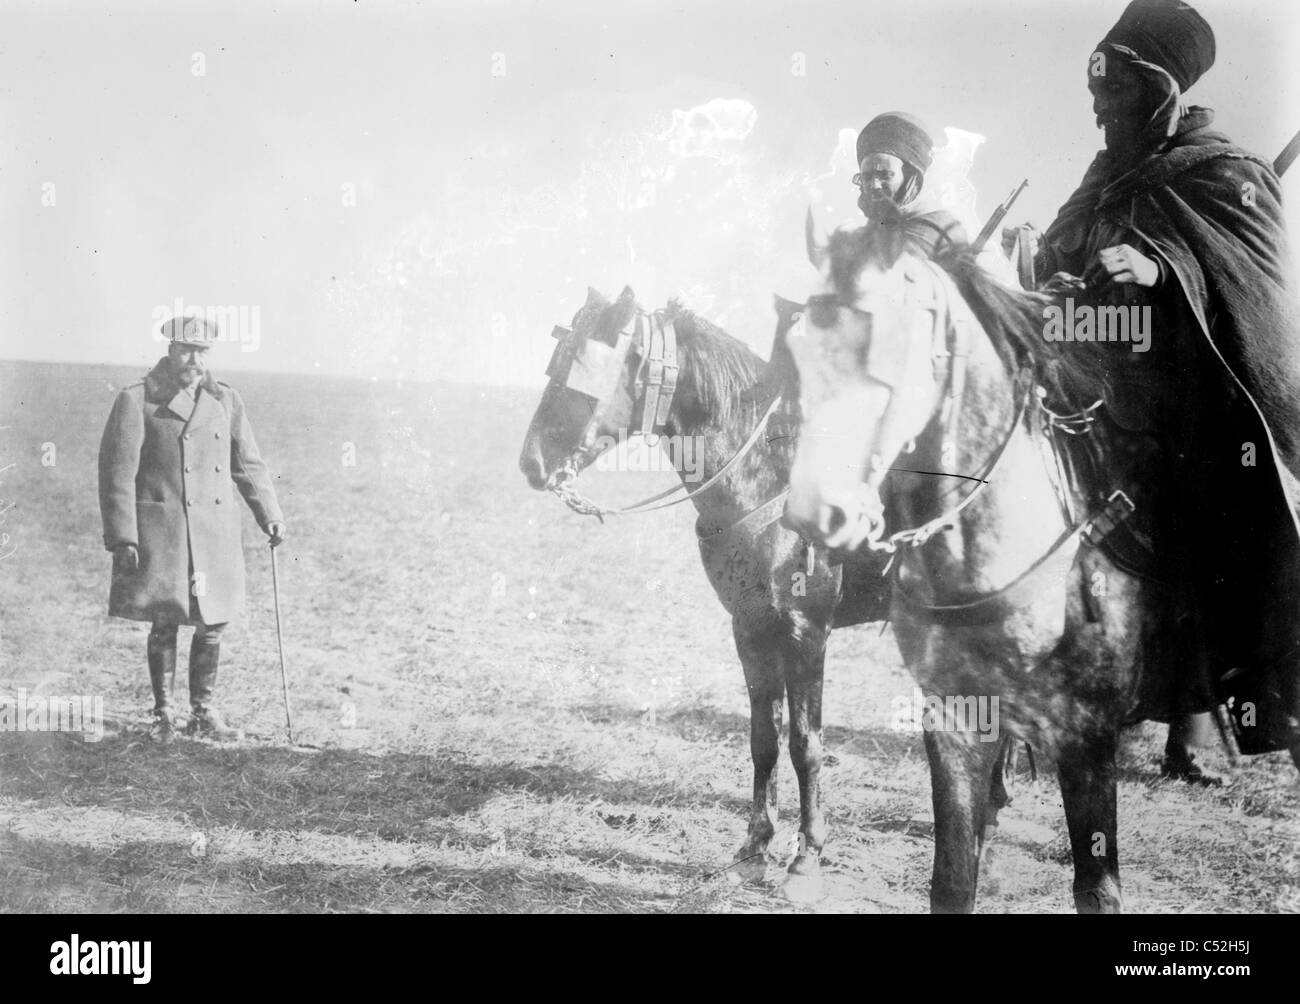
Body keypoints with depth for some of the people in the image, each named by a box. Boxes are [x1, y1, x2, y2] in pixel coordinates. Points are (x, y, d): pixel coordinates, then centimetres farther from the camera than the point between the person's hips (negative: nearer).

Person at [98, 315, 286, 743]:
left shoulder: (226, 400, 11)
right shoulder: (137, 401, -4)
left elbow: (248, 464, 17)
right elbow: (117, 473, -6)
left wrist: (270, 516, 8)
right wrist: (122, 538, -12)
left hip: (216, 531, 4)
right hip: (161, 532, -4)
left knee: (212, 626, 7)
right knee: (164, 625, 1)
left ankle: (203, 712, 22)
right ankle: (162, 714, 16)